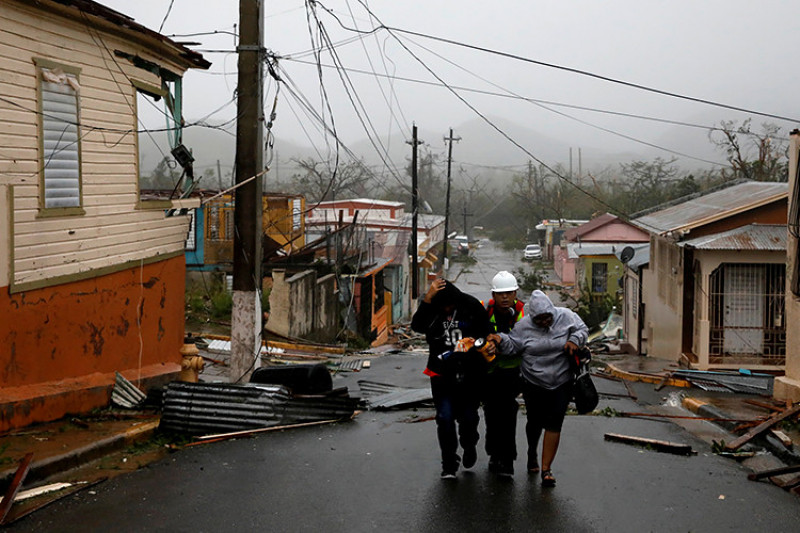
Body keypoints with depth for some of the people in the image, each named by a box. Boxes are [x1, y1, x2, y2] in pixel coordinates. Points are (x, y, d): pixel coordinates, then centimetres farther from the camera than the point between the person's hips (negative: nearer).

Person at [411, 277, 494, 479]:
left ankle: (469, 445, 40)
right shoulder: (432, 308, -5)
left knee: (469, 416, 7)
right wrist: (428, 298, -31)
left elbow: (485, 332, 10)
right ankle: (449, 464, 9)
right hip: (442, 373, 0)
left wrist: (489, 345, -11)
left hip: (470, 374, 0)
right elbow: (417, 326, -24)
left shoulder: (472, 306, -4)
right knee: (445, 417, -5)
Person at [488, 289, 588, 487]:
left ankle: (546, 469, 1)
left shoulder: (565, 317, -7)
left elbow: (582, 330, 5)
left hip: (561, 383, 0)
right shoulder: (524, 325, -8)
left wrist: (574, 341, -14)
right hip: (533, 383, 0)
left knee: (554, 424, -5)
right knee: (535, 422, 13)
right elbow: (512, 346, -3)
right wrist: (501, 339, -23)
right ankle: (532, 454, 43)